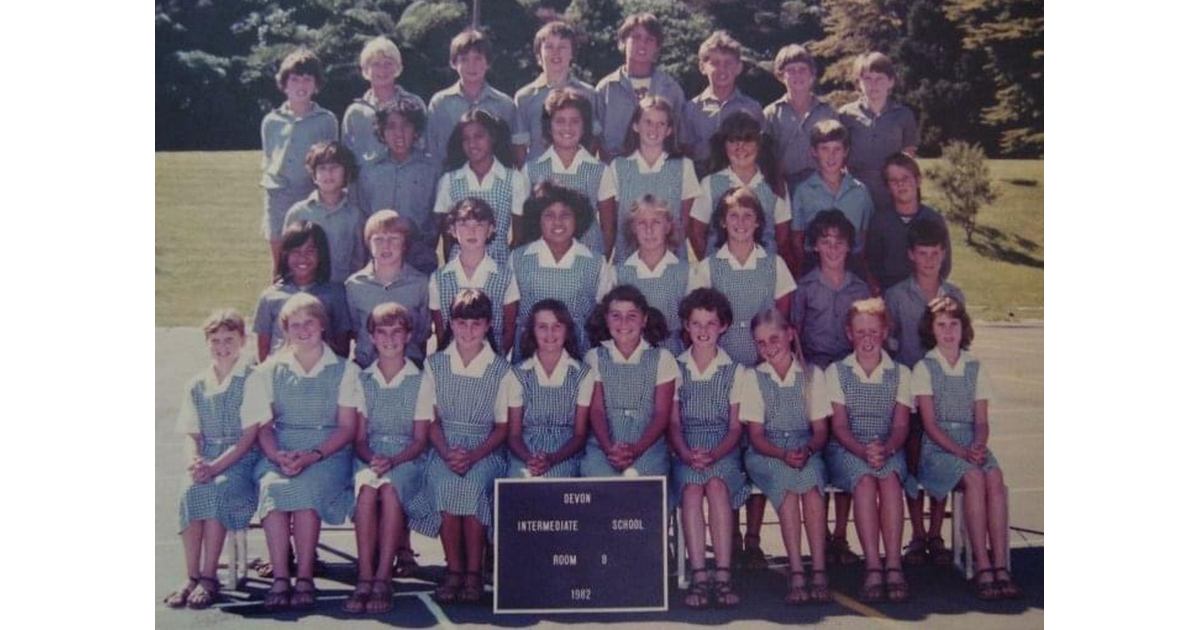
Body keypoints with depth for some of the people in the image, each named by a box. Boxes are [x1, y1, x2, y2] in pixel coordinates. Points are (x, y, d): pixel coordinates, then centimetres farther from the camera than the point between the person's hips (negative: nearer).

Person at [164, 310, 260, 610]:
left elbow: (250, 435, -7)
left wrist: (216, 466, -18)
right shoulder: (197, 385, 16)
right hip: (206, 460, 4)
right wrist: (194, 461, -13)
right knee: (190, 491, -28)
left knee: (218, 488, -33)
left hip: (241, 459, -4)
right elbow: (192, 435, 11)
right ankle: (192, 577, -24)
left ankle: (209, 577, -27)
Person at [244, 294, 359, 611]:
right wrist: (276, 456, -12)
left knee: (306, 487, -34)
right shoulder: (270, 370, 16)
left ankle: (304, 578, -27)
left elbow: (347, 428, 2)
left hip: (329, 454, -2)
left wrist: (313, 455, -15)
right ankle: (280, 578, -31)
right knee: (272, 487, -32)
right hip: (280, 452, 2)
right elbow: (263, 425, 10)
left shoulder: (345, 370, 9)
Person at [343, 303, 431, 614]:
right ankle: (365, 578, -32)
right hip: (370, 457, 2)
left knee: (390, 487, -35)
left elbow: (420, 439, 2)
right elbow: (359, 437, 9)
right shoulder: (363, 380, 14)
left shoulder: (420, 380, 7)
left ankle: (383, 578, -32)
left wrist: (392, 461, -16)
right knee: (367, 487, -33)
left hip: (408, 459, -1)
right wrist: (372, 459, -14)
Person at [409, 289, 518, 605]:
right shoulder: (435, 365, 9)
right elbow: (430, 419, 6)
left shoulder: (501, 370, 4)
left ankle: (474, 572, -20)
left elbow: (503, 427, 3)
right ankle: (453, 570, -20)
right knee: (444, 484, -31)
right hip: (444, 448, 1)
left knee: (474, 484, -33)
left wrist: (473, 456, -13)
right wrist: (447, 453, -13)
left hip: (485, 450, -1)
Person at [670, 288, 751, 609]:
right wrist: (686, 454, -15)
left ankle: (723, 575, -35)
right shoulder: (675, 368, 12)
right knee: (692, 489, -32)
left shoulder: (735, 371, 11)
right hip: (686, 453, 0)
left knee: (716, 485, -33)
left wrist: (714, 454, -14)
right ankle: (699, 575, -35)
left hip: (724, 452, 0)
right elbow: (673, 423, 5)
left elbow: (736, 427, 5)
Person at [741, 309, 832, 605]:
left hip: (805, 451, 1)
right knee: (789, 481, -34)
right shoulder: (754, 378, 5)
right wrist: (784, 454, -21)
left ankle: (819, 572, -34)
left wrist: (807, 450, -20)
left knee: (809, 481, -33)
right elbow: (756, 435, -2)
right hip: (766, 454, -1)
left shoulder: (812, 374, 8)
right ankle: (797, 573, -36)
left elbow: (821, 430, 3)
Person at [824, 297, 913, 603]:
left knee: (890, 477, -34)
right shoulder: (835, 372, 8)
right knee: (865, 479, -34)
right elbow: (839, 426, 0)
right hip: (846, 449, -1)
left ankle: (893, 565, -38)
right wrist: (862, 451, -20)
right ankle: (873, 568, -38)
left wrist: (885, 449, -19)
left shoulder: (900, 373, 12)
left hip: (888, 448, 1)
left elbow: (901, 426, 3)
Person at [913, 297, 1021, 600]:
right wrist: (960, 452, -18)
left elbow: (982, 420, 9)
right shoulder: (924, 368, 3)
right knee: (974, 478, -33)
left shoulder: (975, 367, 14)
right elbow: (929, 423, -5)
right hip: (937, 448, -3)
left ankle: (1000, 566, -32)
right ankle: (982, 567, -31)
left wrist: (979, 445, -14)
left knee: (995, 478, -30)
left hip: (972, 445, 3)